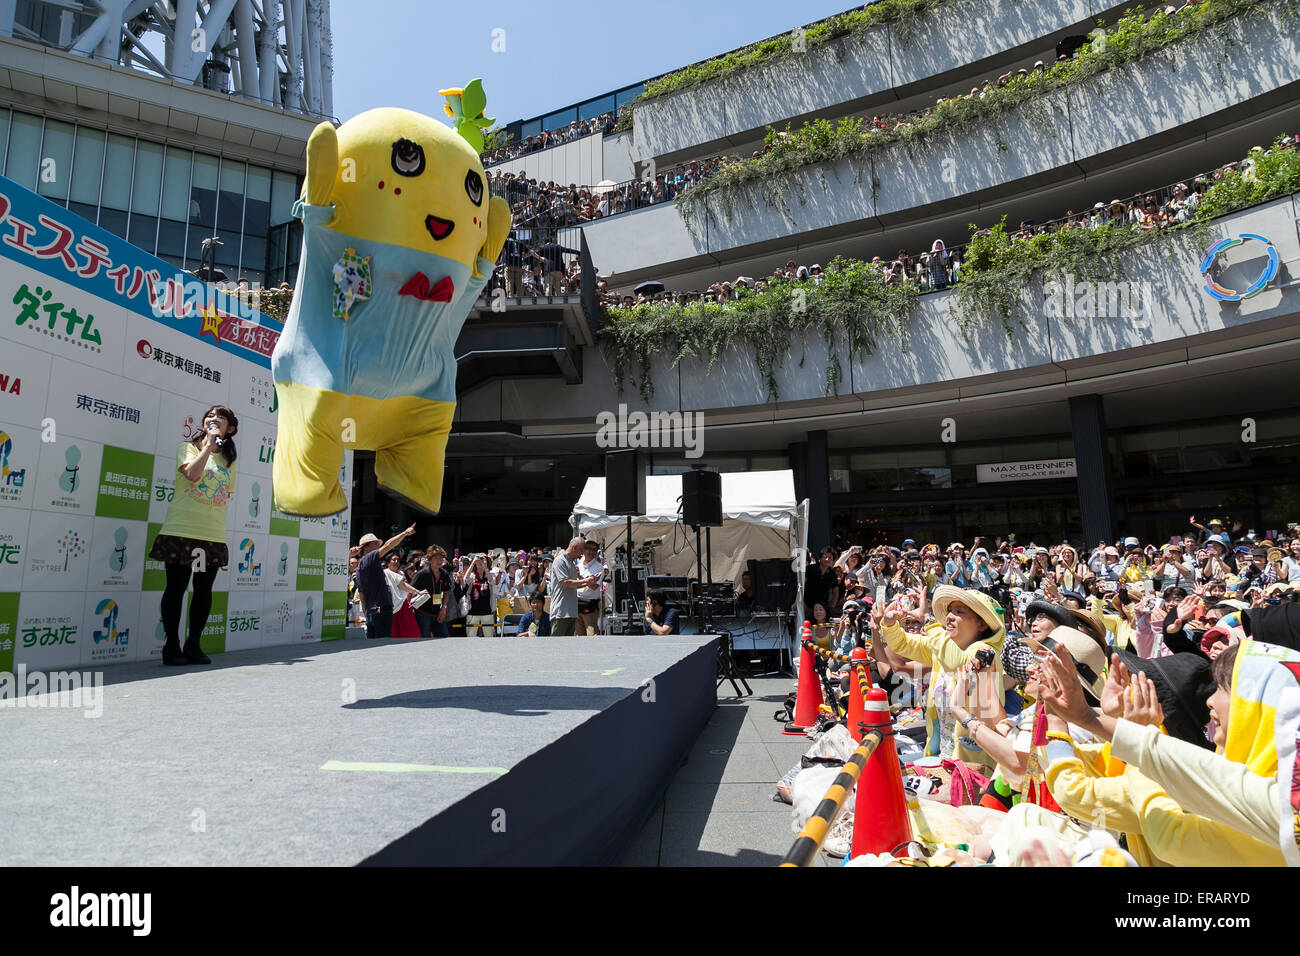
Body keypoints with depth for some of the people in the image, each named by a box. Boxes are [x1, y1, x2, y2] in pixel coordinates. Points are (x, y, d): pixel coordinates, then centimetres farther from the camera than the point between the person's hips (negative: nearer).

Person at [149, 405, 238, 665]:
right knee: (176, 588, 1)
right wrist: (209, 443, -12)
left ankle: (193, 644, 15)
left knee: (204, 590, 6)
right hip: (181, 529, -4)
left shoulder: (228, 459, 16)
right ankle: (172, 645, 10)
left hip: (213, 535, 4)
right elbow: (191, 473, -18)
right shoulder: (188, 448, 4)